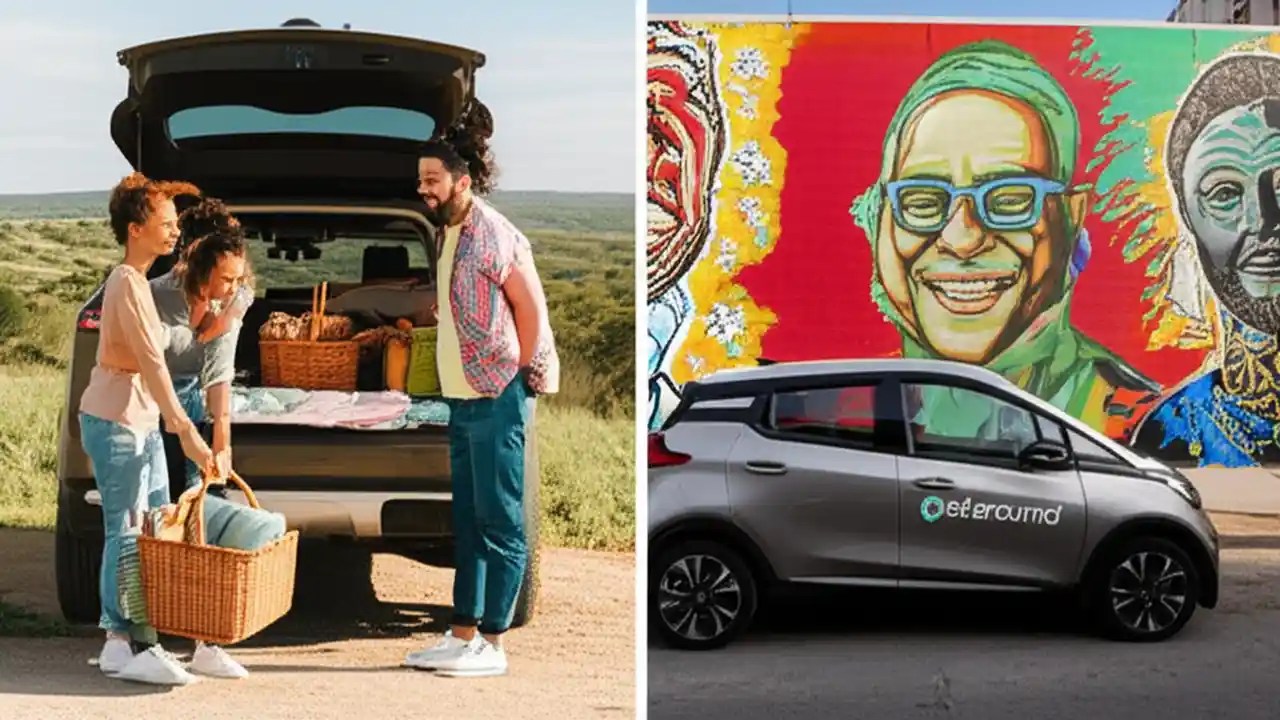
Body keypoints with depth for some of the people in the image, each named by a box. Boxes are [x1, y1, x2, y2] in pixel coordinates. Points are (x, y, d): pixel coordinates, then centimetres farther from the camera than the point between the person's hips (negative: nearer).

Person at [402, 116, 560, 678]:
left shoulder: (494, 236, -15)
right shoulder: (446, 235, 12)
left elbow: (531, 306, -13)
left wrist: (518, 376, -8)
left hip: (495, 400, -9)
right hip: (463, 399, 9)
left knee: (499, 522, -3)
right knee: (467, 521, 13)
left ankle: (490, 644, 1)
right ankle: (462, 635, 19)